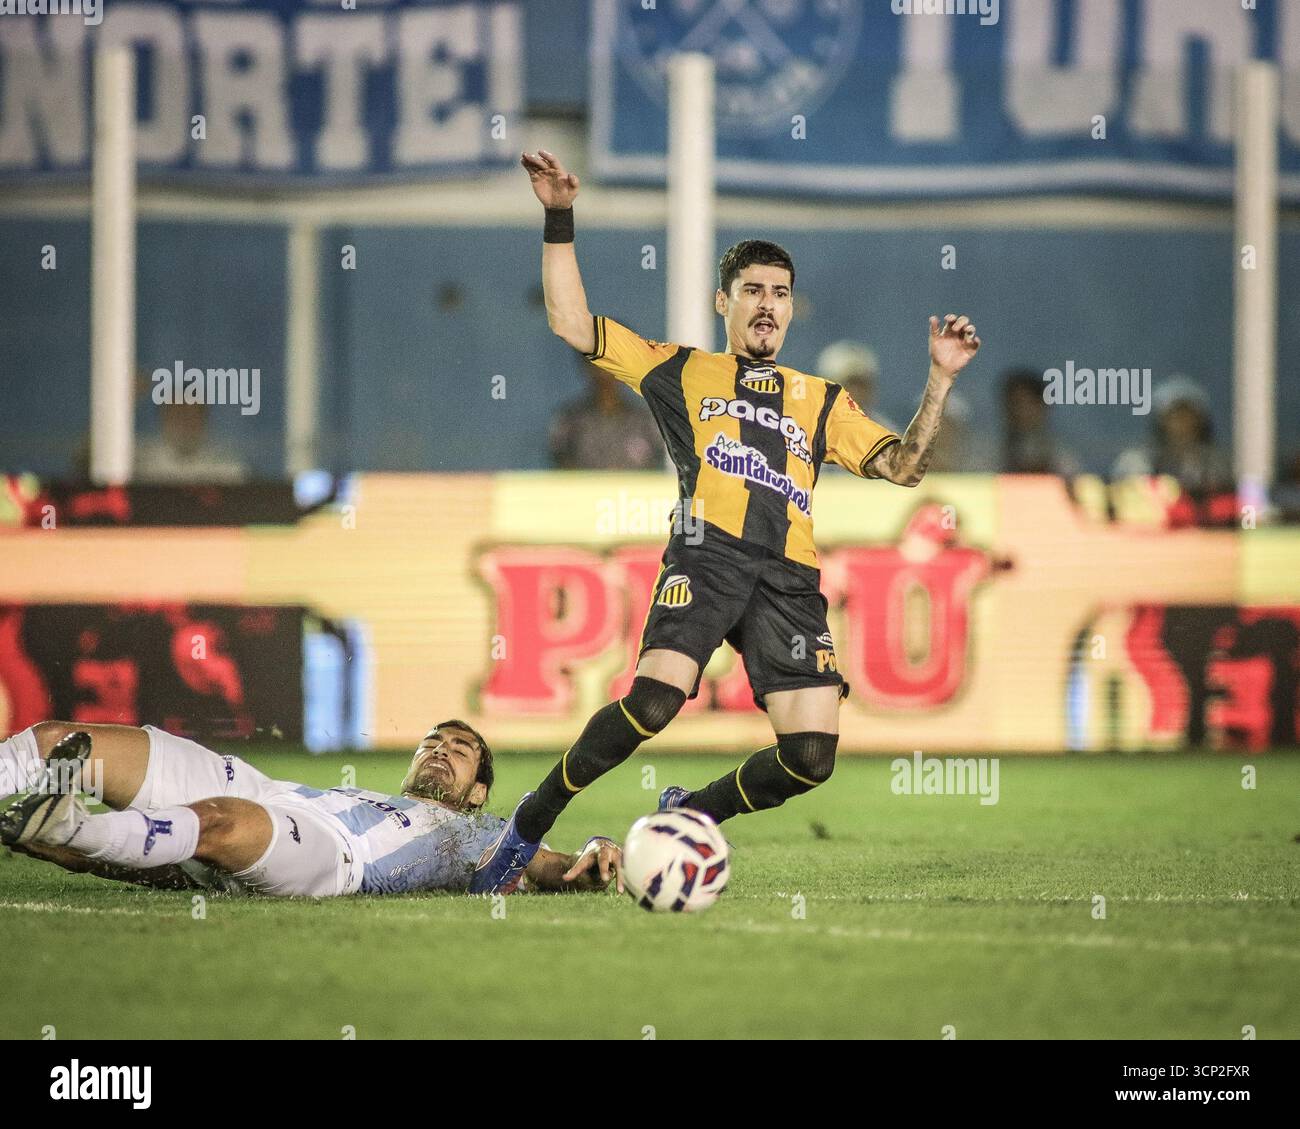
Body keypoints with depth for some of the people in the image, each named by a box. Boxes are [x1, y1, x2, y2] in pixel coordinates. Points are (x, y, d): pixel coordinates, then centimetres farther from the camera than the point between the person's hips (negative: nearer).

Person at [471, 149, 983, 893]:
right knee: (657, 699, -27)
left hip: (789, 577, 3)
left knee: (812, 754, -12)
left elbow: (903, 466, 23)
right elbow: (573, 324, 17)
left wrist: (942, 381, 13)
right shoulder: (682, 371, 23)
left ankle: (693, 813, 15)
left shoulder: (822, 401, 30)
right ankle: (533, 819, -8)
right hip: (709, 552, -3)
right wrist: (560, 220, 11)